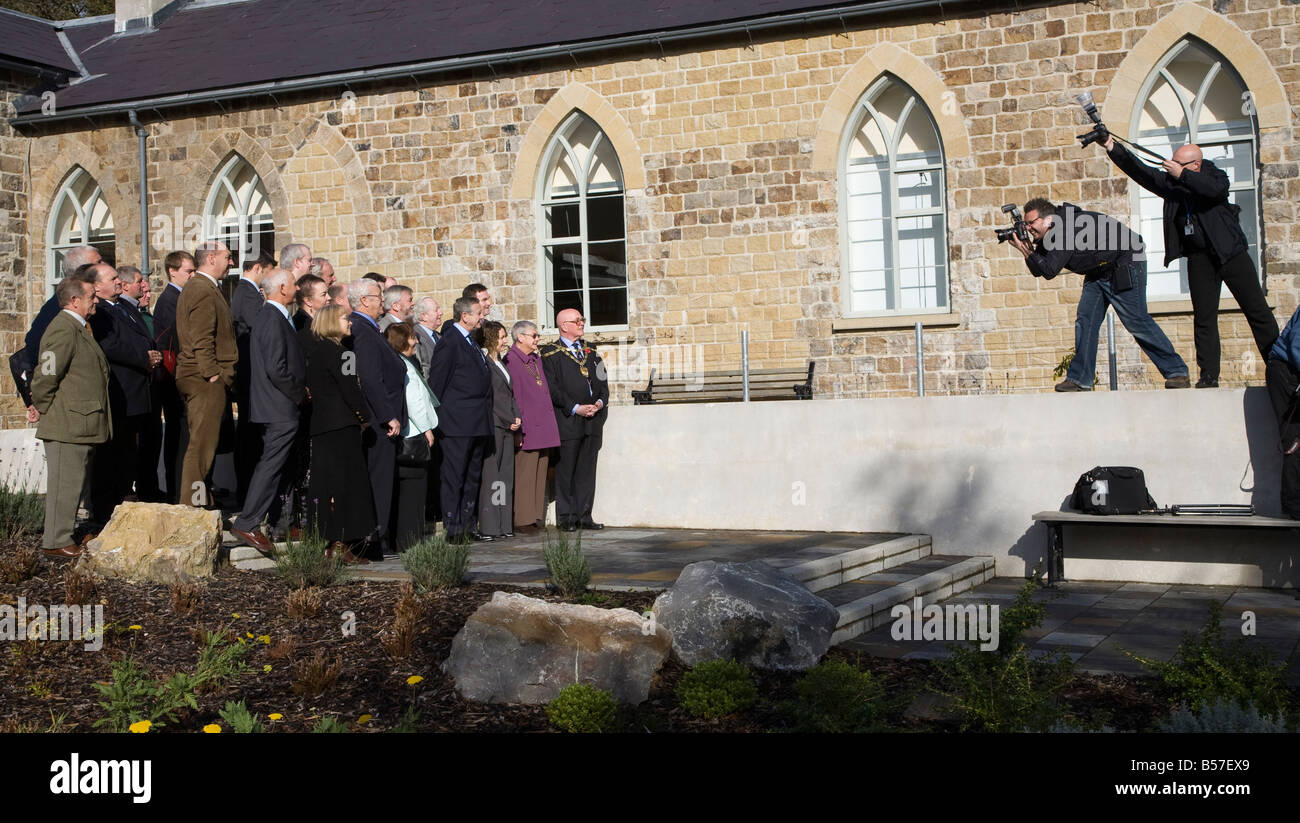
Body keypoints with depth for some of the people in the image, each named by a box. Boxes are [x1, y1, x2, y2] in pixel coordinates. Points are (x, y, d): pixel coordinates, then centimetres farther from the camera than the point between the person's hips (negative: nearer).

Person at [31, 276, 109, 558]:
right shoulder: (63, 329, -16)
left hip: (81, 425, 10)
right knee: (65, 482, -5)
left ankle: (61, 536, 24)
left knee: (73, 482, 15)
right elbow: (44, 377, -20)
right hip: (67, 426, -10)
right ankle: (56, 542, 1)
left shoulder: (77, 329, 18)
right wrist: (46, 410, -10)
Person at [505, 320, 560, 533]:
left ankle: (537, 517, 14)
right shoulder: (511, 360, -9)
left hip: (543, 426, 8)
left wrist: (549, 423, 17)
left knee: (539, 473, 9)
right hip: (526, 429, -8)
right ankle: (522, 520, -2)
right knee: (524, 474, -6)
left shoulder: (537, 359, 17)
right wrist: (517, 426, -16)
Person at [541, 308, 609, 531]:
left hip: (593, 420, 6)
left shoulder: (591, 352, 18)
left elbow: (602, 381, 18)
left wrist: (600, 402, -2)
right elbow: (552, 387, -9)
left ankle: (584, 516, 12)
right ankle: (566, 518, 4)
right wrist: (575, 408, -15)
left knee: (587, 470, 7)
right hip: (567, 421, -6)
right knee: (566, 471, -2)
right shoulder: (551, 353, -2)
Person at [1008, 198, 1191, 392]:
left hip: (1126, 264, -10)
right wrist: (1027, 248, -10)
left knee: (1136, 321, -12)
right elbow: (1038, 270, 4)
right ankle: (1080, 379, -1)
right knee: (1085, 321, -1)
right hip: (1097, 273, 10)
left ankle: (1177, 371, -4)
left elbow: (1049, 270, -29)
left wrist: (1026, 251, -23)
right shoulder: (1049, 235, 2)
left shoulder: (1066, 228, -27)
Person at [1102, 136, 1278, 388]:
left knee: (1258, 311, 1)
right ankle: (1209, 375, 3)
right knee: (1204, 317, 0)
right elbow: (1140, 171, -1)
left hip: (1231, 252, -3)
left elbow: (1216, 188, -25)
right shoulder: (1169, 181, 6)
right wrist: (1113, 148, -11)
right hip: (1199, 258, 3)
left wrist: (1182, 175, -24)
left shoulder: (1215, 175, -3)